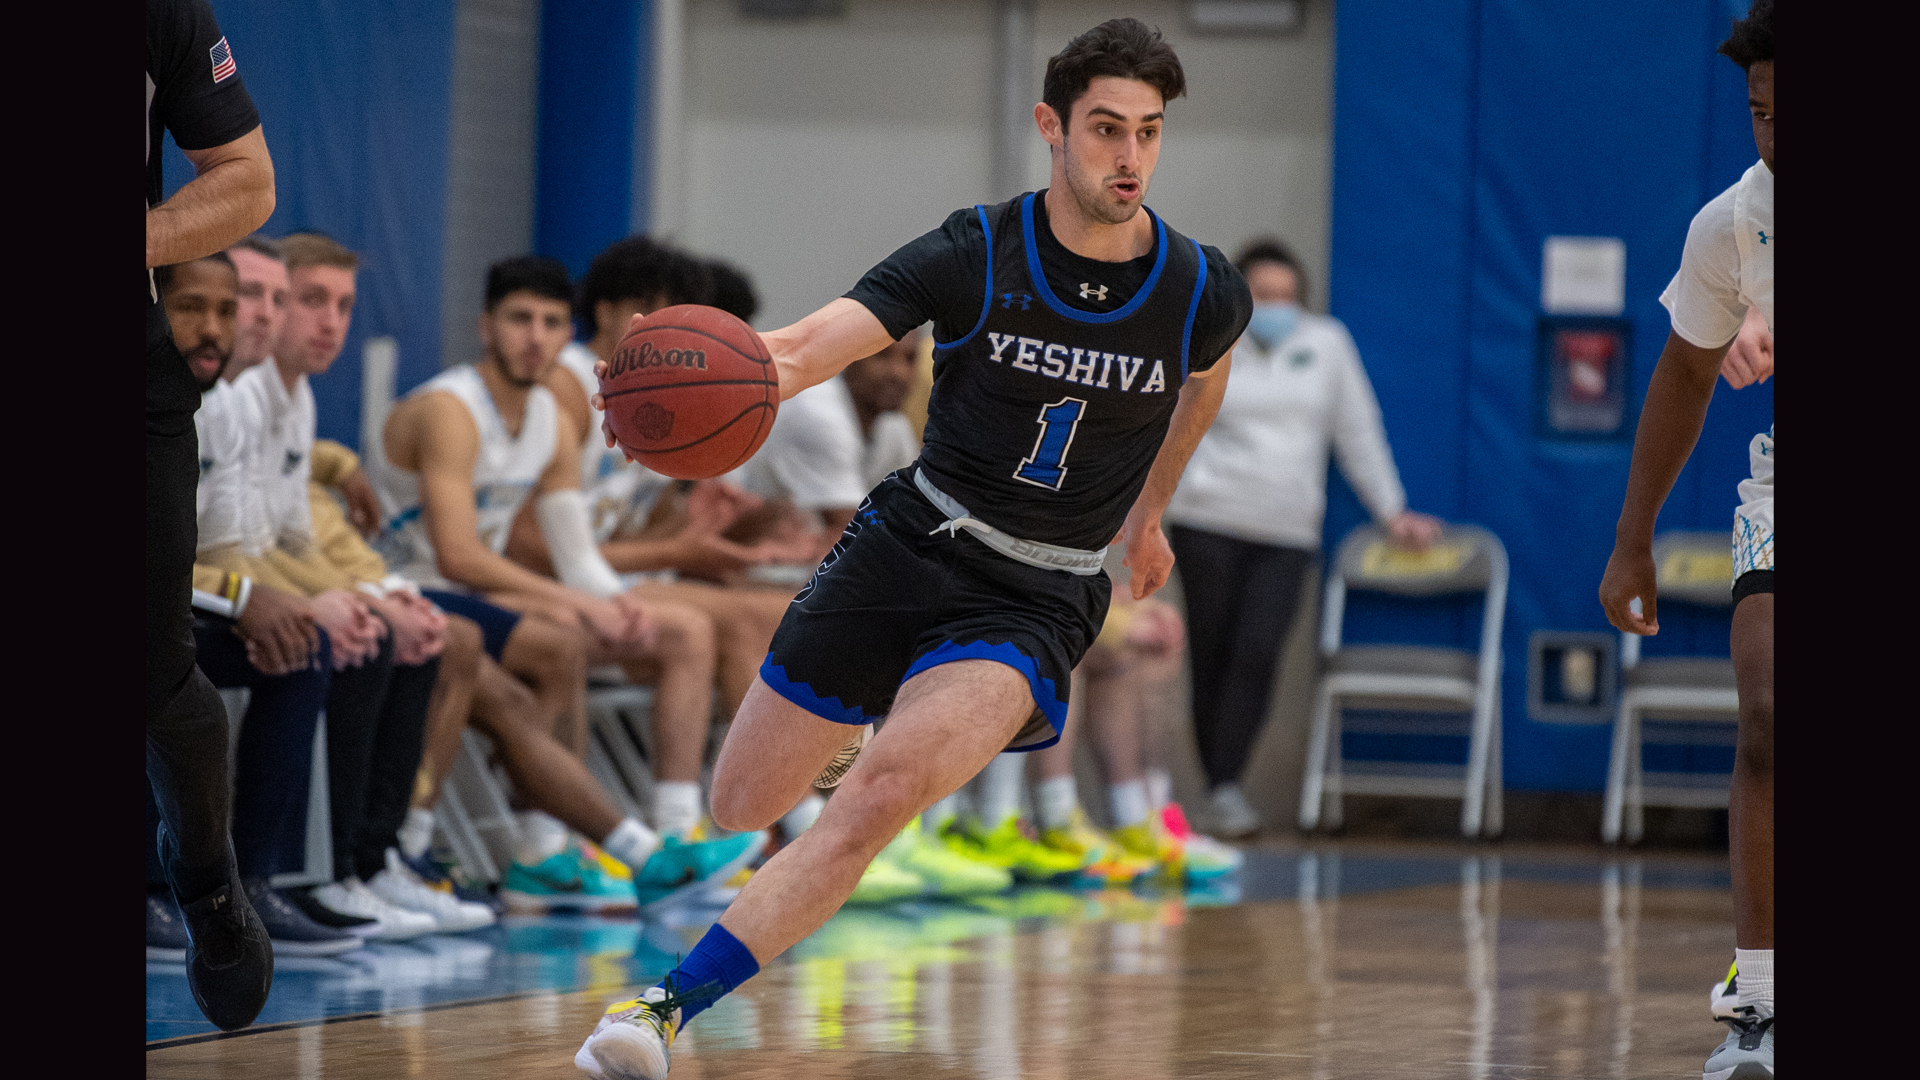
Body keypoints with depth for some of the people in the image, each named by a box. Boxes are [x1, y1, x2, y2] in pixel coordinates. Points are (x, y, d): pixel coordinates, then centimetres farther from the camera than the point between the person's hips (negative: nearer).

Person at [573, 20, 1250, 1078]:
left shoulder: (1203, 292, -7)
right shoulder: (974, 254, -13)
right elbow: (812, 342, -27)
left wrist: (1148, 508, 29)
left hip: (1037, 602, -1)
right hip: (906, 544, 1)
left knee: (882, 796, -27)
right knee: (740, 809, 10)